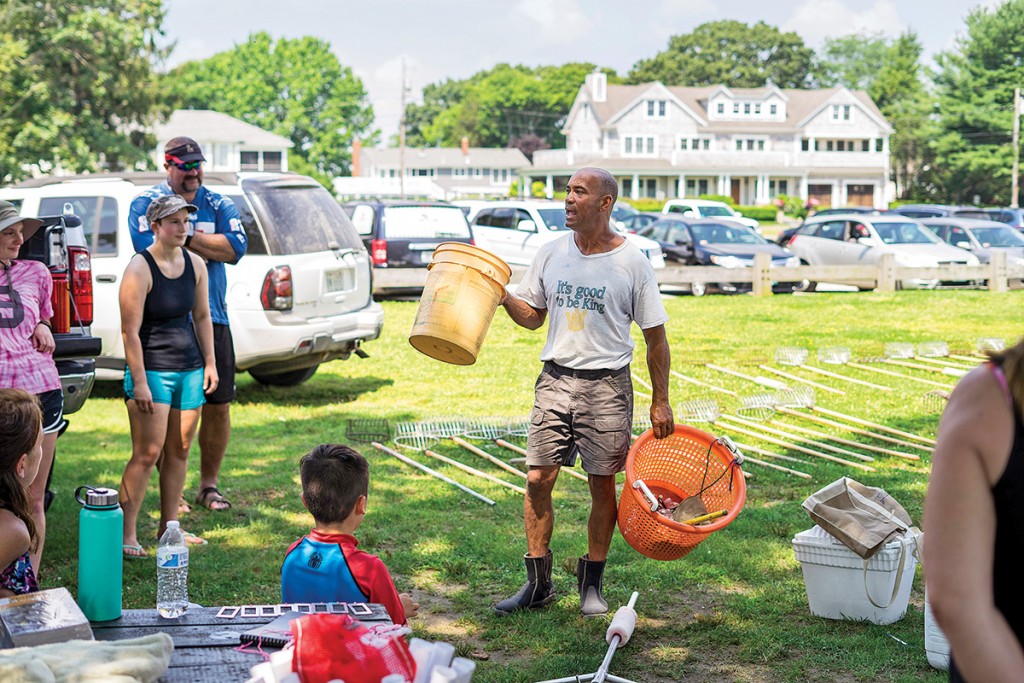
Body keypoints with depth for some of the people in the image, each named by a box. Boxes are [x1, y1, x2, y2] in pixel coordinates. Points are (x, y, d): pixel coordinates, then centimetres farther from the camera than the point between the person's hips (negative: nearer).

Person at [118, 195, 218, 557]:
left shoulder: (195, 264, 7)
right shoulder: (139, 269, -12)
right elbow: (130, 330, -14)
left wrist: (210, 362, 11)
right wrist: (139, 381, -16)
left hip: (190, 369, 6)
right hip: (152, 370, -6)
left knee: (180, 450, 10)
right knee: (147, 453, -8)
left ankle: (169, 525, 20)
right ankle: (127, 533, -2)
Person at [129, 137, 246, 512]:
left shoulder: (218, 205, 10)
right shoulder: (146, 203, 1)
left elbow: (237, 247, -7)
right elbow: (150, 248, -17)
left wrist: (185, 236, -11)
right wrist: (207, 248, -8)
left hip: (213, 319, 3)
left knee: (218, 406, 6)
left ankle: (209, 484, 21)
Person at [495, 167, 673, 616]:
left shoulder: (632, 263, -5)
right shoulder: (551, 254, 6)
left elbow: (655, 337, 0)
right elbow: (532, 317, 15)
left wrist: (660, 401, -1)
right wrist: (501, 295, -4)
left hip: (607, 385, -3)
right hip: (555, 379, 3)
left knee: (603, 485, 3)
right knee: (538, 479, 0)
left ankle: (591, 584, 18)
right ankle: (538, 583, 12)